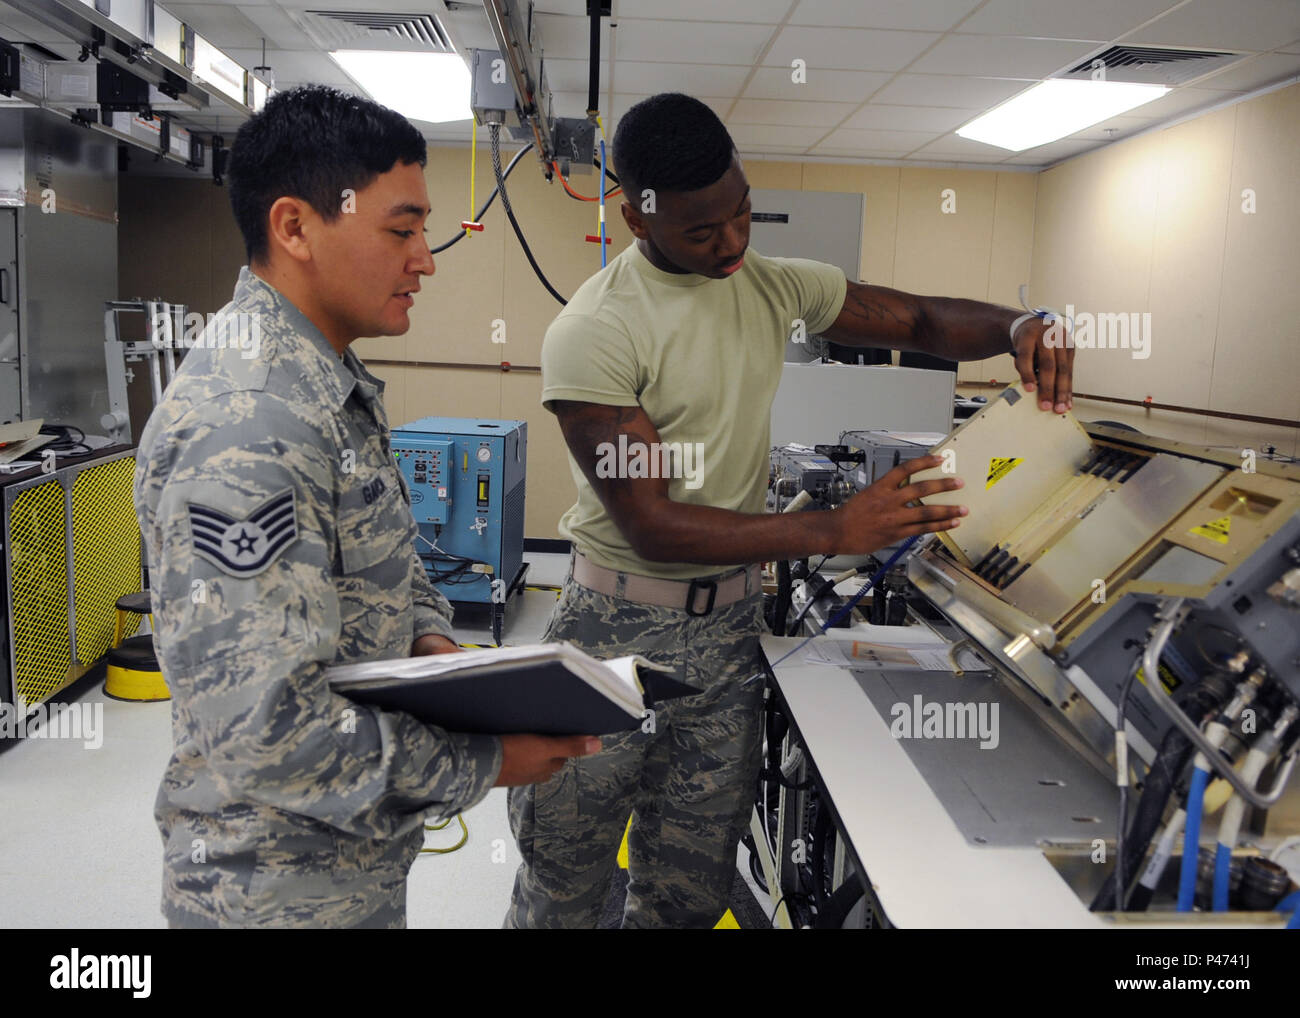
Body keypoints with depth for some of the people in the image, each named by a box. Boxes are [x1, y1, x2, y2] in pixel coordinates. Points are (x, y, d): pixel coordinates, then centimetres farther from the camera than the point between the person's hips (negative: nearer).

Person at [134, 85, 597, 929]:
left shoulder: (332, 382, 4)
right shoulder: (245, 427, -29)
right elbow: (264, 726, -31)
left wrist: (429, 639, -5)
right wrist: (482, 763, -22)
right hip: (282, 889, -9)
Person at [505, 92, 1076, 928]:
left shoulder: (775, 287, 5)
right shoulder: (592, 332, -15)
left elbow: (926, 323, 13)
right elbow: (650, 525, -19)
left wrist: (1018, 327, -10)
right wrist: (836, 531, -24)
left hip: (732, 623, 5)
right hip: (621, 623, -4)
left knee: (692, 888, 14)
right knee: (565, 878, 10)